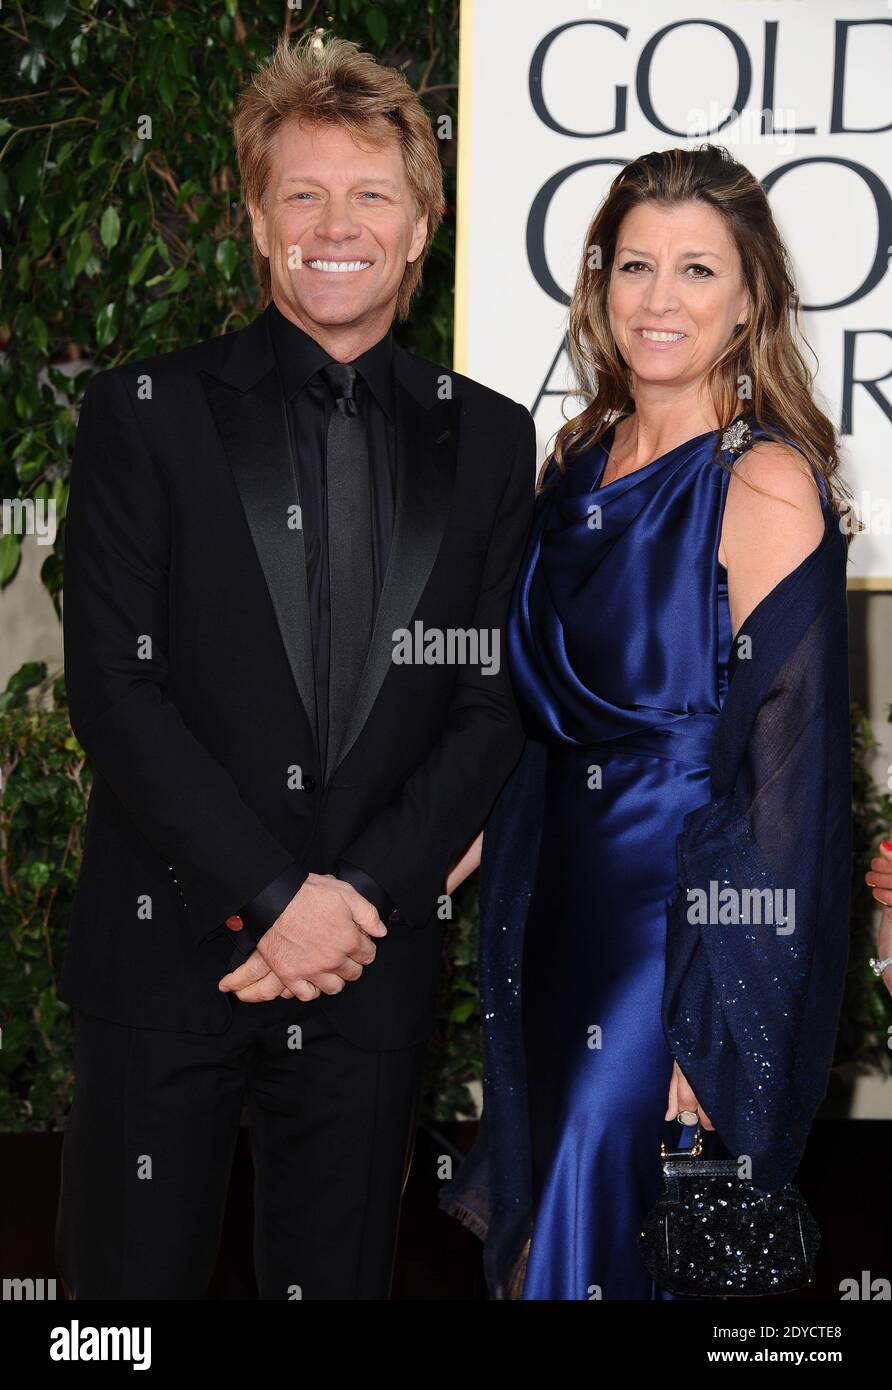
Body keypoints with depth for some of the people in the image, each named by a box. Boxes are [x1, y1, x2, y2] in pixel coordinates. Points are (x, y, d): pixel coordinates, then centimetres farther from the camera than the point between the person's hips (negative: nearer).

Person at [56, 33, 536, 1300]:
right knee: (133, 1280, 3)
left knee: (337, 1278, 10)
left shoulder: (488, 441, 8)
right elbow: (113, 685, -7)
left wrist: (360, 901, -9)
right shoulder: (148, 414, 1)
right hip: (168, 958, -2)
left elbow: (493, 705, 4)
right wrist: (273, 899, -13)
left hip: (373, 968, 2)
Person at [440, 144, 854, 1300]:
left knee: (593, 1253, 1)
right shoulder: (583, 458, 7)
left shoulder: (765, 482, -15)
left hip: (681, 930, -7)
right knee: (533, 1225, 18)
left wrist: (712, 1030, -19)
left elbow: (787, 767, -18)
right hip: (554, 916, 7)